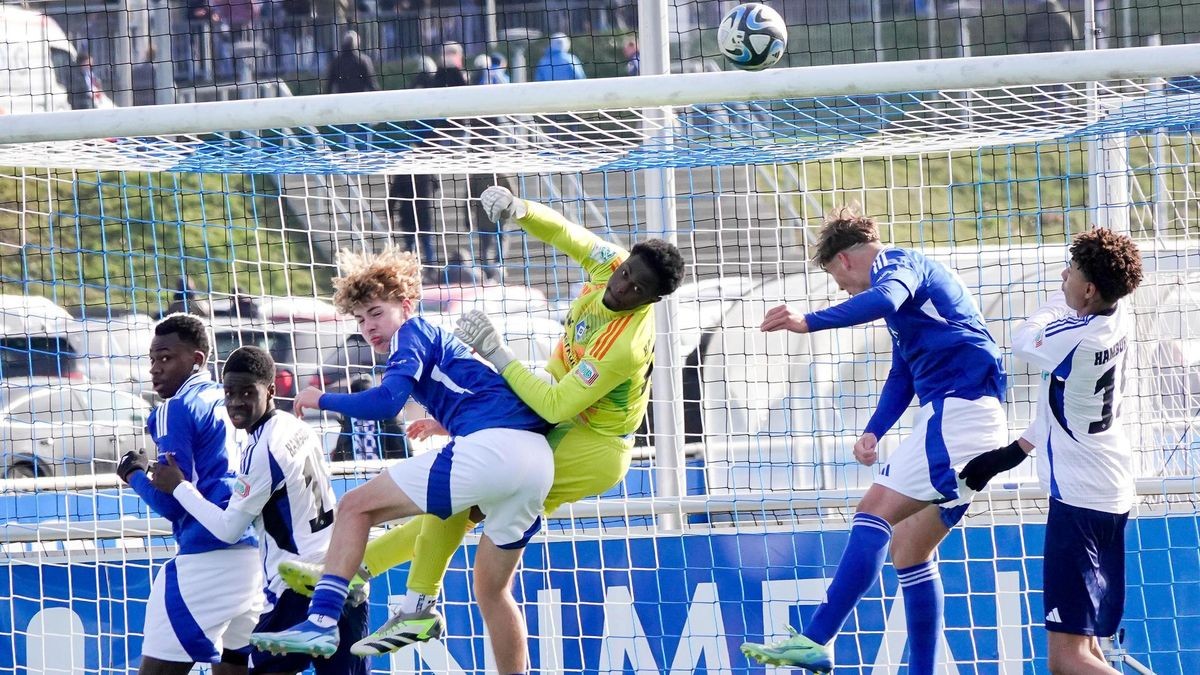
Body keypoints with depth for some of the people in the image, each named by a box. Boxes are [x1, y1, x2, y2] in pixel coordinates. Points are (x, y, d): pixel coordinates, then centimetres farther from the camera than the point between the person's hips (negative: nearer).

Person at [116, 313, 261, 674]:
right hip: (255, 557, 8)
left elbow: (170, 502, -9)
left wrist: (135, 475, 10)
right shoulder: (227, 404, 18)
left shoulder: (176, 409, -4)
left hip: (209, 559, -8)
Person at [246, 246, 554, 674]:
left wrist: (322, 400, 6)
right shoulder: (444, 342, 34)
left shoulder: (413, 333, 8)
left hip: (492, 448, -9)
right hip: (539, 463, 9)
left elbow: (386, 402, -7)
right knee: (493, 591, 22)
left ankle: (322, 622, -12)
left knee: (356, 506, -1)